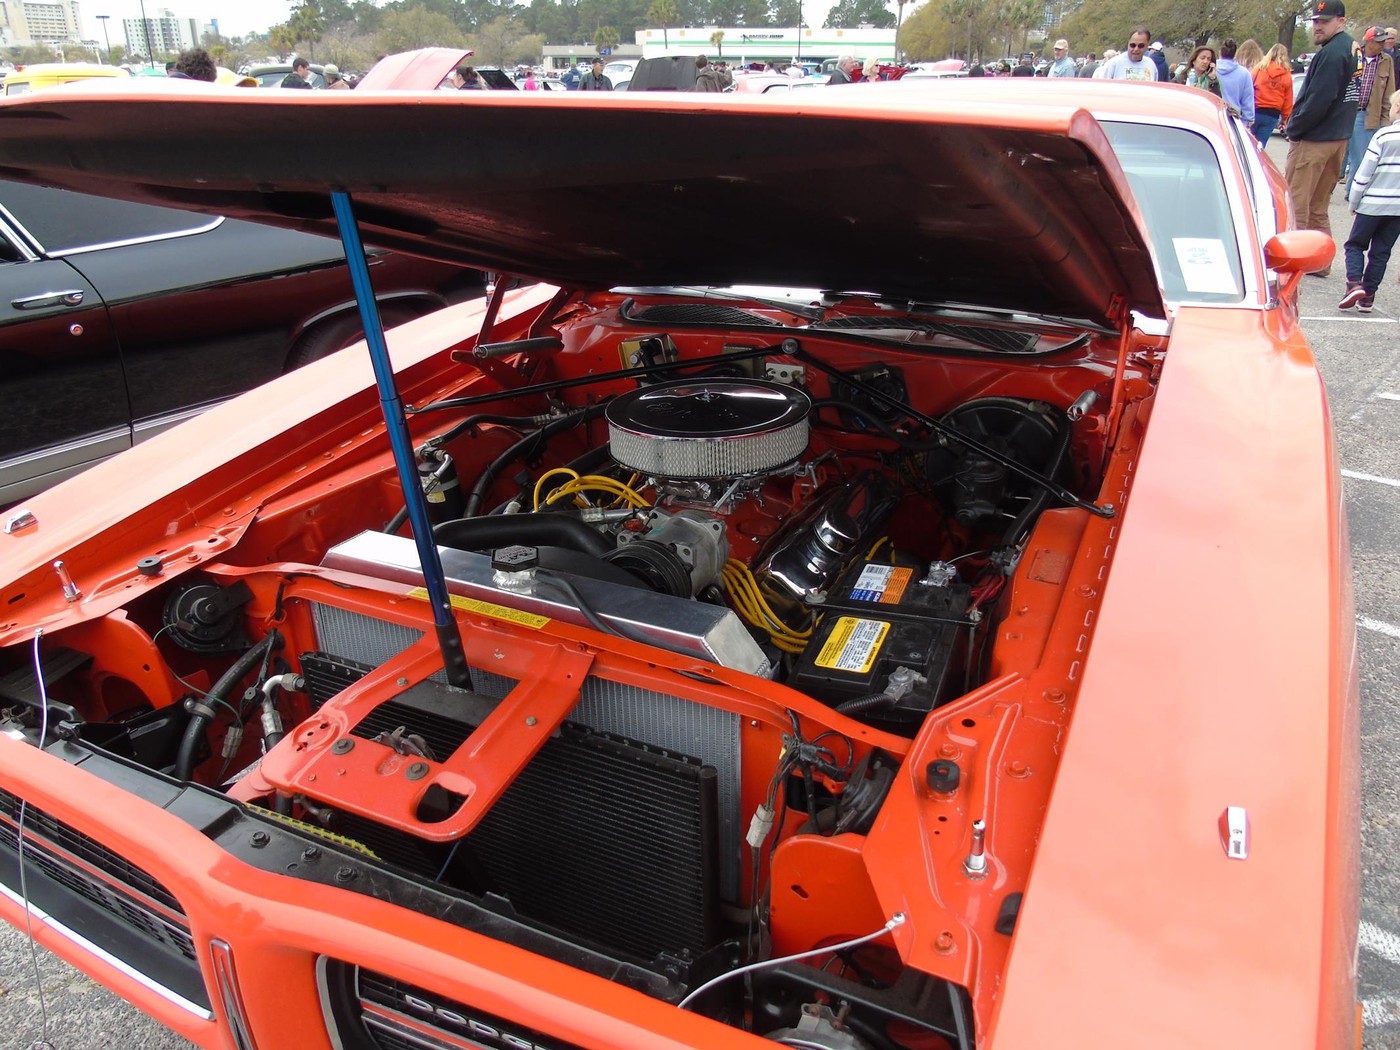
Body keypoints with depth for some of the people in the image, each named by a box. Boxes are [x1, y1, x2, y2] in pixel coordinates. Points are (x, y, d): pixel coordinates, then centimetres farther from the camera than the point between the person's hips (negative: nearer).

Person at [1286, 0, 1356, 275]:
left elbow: (1318, 101, -22)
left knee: (1295, 203, -4)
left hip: (1313, 139, -10)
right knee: (1318, 206, 16)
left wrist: (1294, 129, -11)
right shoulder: (1352, 49, 14)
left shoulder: (1331, 54, -17)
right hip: (1339, 137, 10)